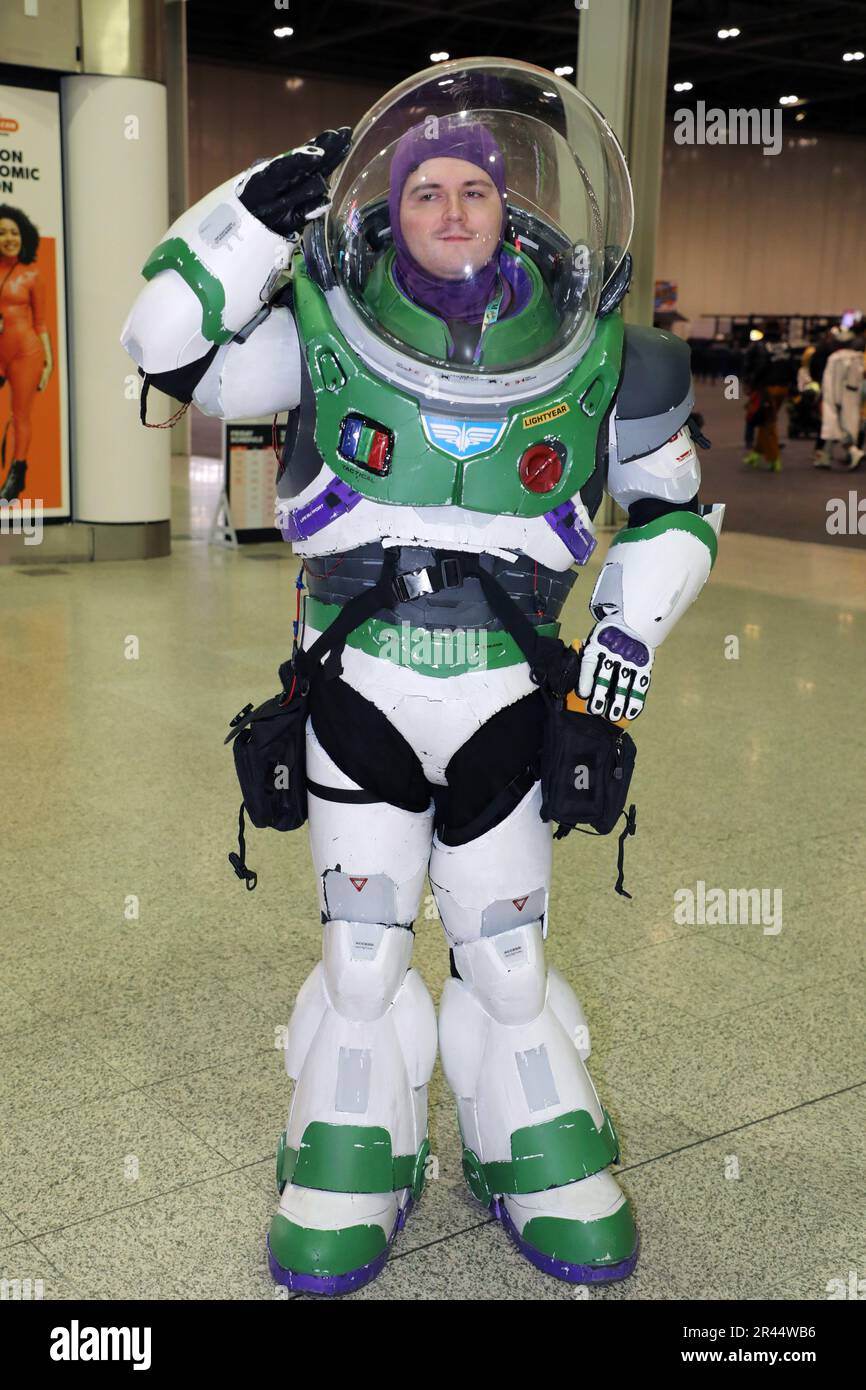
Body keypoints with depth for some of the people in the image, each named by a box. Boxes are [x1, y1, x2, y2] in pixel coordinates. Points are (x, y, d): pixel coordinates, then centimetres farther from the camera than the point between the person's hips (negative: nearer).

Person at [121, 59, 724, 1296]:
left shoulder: (597, 359, -2)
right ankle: (350, 1173, 29)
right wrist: (264, 207, -14)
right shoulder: (324, 333, -5)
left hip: (507, 703, 1)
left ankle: (546, 1168, 33)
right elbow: (165, 348, -7)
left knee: (510, 959, 11)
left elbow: (675, 508, 11)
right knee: (360, 954, 9)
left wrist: (633, 625, -2)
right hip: (359, 693, 0)